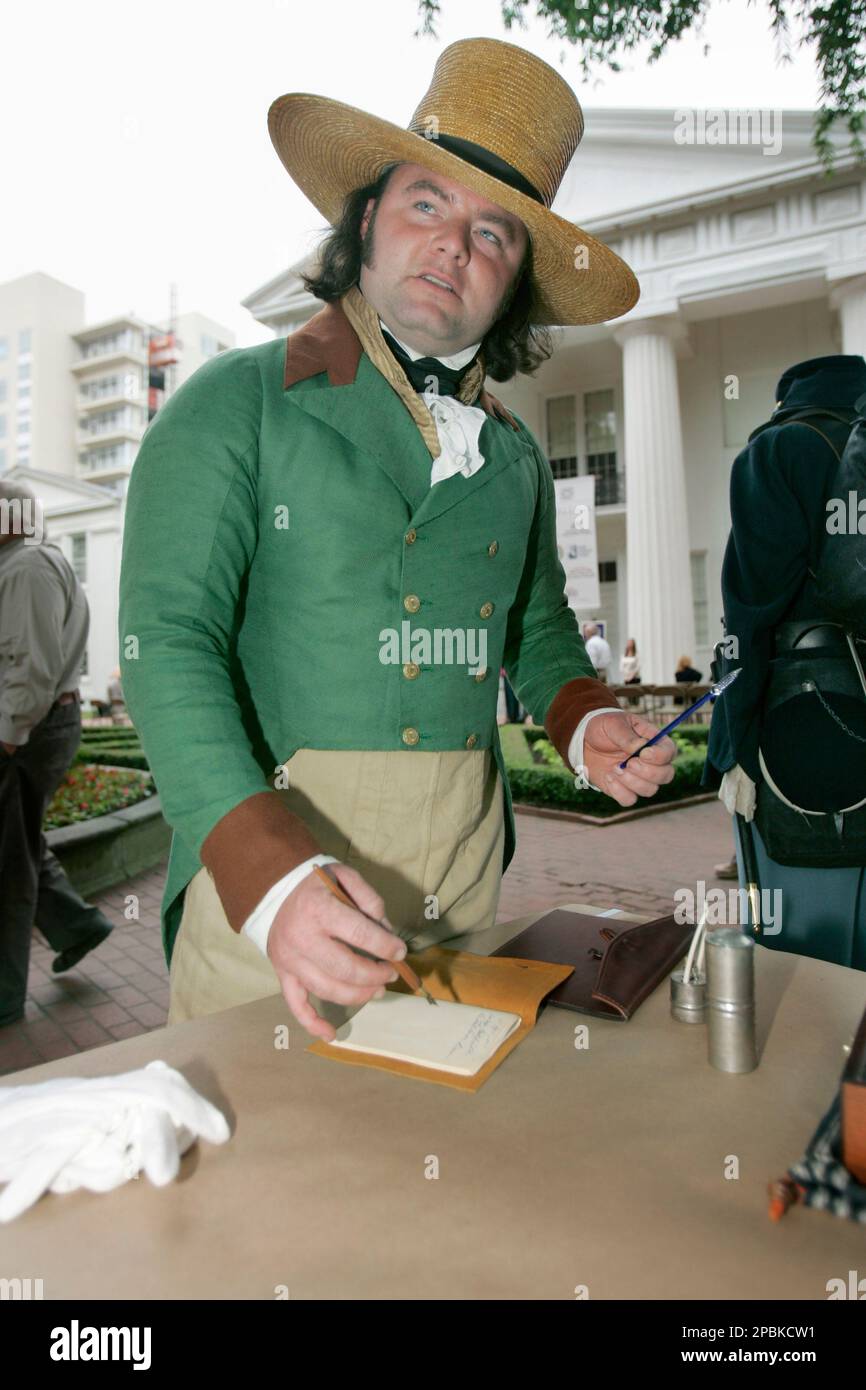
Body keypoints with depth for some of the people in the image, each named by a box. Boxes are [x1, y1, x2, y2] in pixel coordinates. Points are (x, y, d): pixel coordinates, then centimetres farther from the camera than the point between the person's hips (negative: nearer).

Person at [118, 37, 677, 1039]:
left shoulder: (516, 456, 11)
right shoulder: (235, 404, -4)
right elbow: (169, 643, -14)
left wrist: (585, 722, 1)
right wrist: (271, 875, -27)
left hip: (465, 867, 5)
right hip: (262, 854, -4)